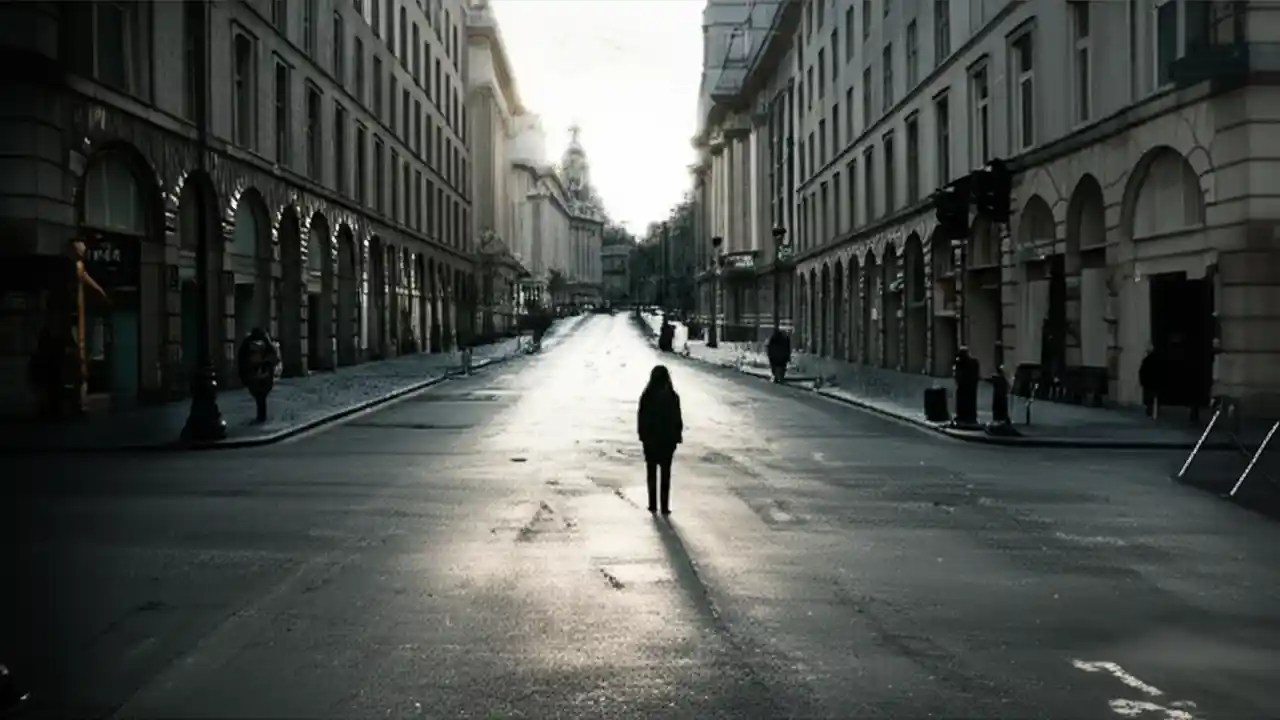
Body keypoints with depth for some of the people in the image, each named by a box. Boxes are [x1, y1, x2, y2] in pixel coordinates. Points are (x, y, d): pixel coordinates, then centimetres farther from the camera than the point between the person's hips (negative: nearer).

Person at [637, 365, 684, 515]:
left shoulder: (646, 396, -10)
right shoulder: (672, 397, -11)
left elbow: (641, 418, -4)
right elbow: (677, 419, -6)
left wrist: (642, 435, 7)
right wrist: (678, 436, 6)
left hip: (650, 439, 1)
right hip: (667, 439, -1)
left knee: (651, 471, 13)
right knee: (665, 473, 8)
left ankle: (653, 504, 15)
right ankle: (665, 506, 7)